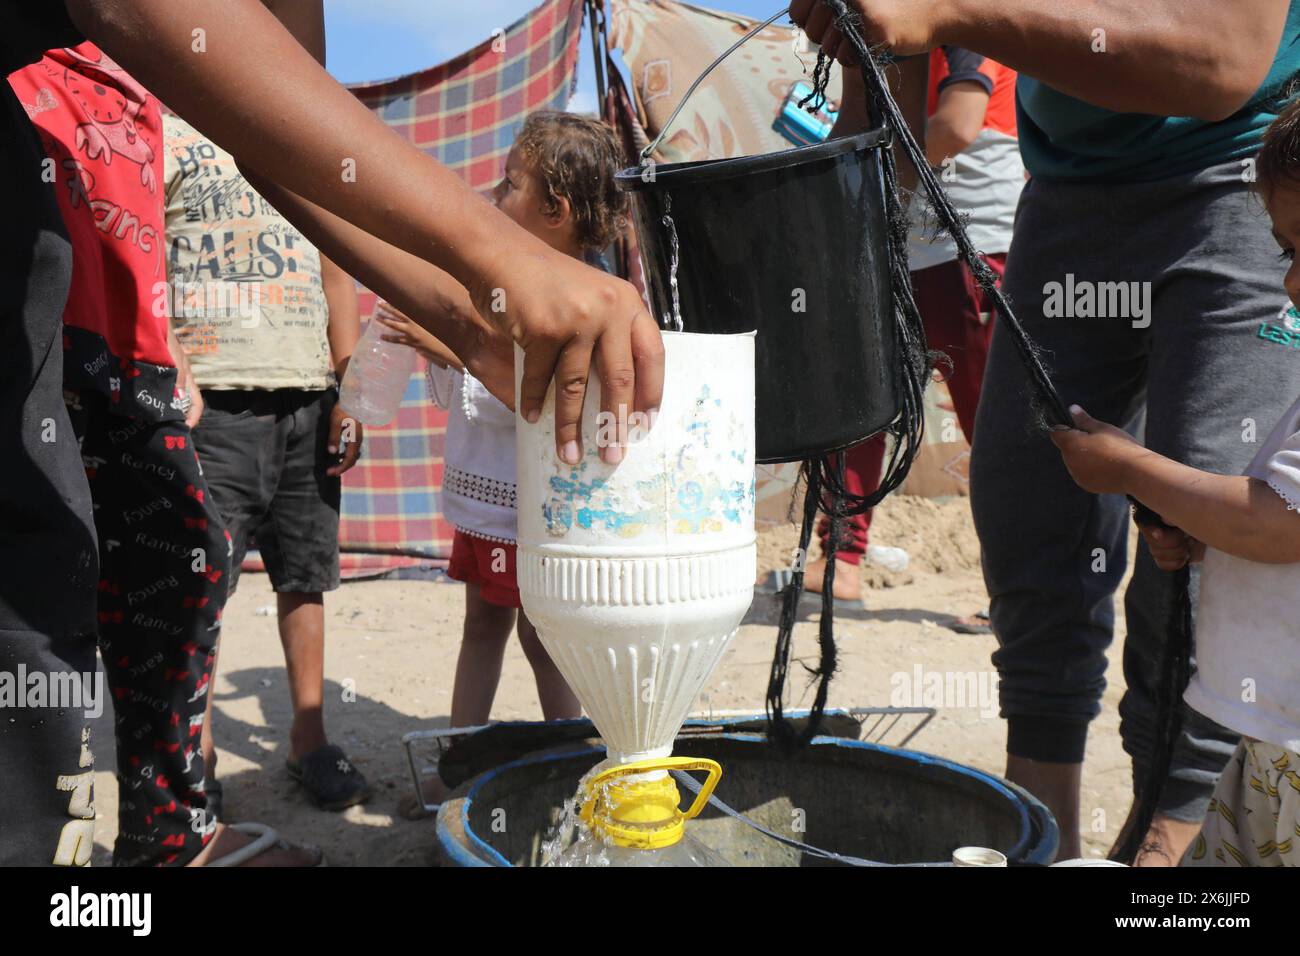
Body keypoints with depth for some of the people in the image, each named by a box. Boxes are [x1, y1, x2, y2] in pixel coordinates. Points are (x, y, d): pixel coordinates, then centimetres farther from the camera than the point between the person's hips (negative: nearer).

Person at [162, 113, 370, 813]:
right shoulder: (165, 139, 8)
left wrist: (348, 394, 9)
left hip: (308, 399, 4)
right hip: (213, 403, -4)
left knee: (306, 577, 6)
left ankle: (309, 739, 17)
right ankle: (196, 753, 9)